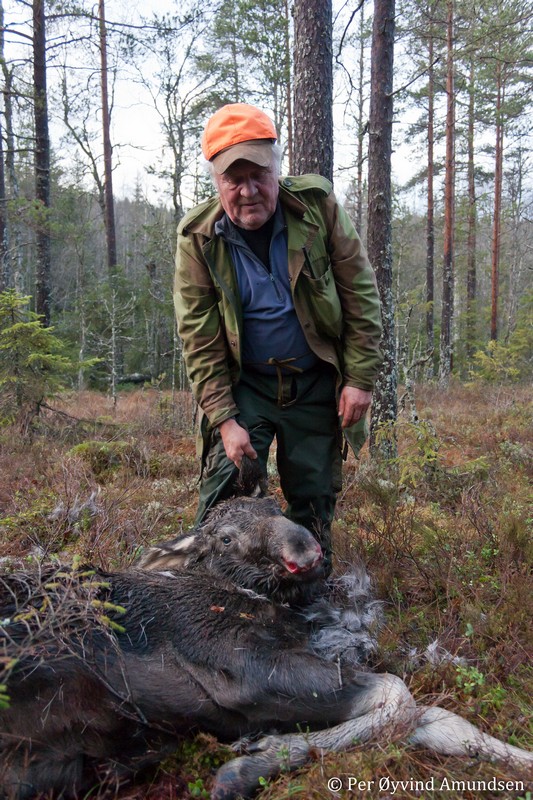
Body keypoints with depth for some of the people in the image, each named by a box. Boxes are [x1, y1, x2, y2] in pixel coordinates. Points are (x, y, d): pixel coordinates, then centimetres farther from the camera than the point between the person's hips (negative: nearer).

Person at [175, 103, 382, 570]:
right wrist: (224, 419, -16)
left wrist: (361, 378, -10)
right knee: (226, 490, -8)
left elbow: (361, 295, -7)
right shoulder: (197, 238, -11)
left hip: (317, 384, 1)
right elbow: (199, 340, -10)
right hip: (244, 385, 0)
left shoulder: (317, 206, -11)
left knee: (314, 502, 9)